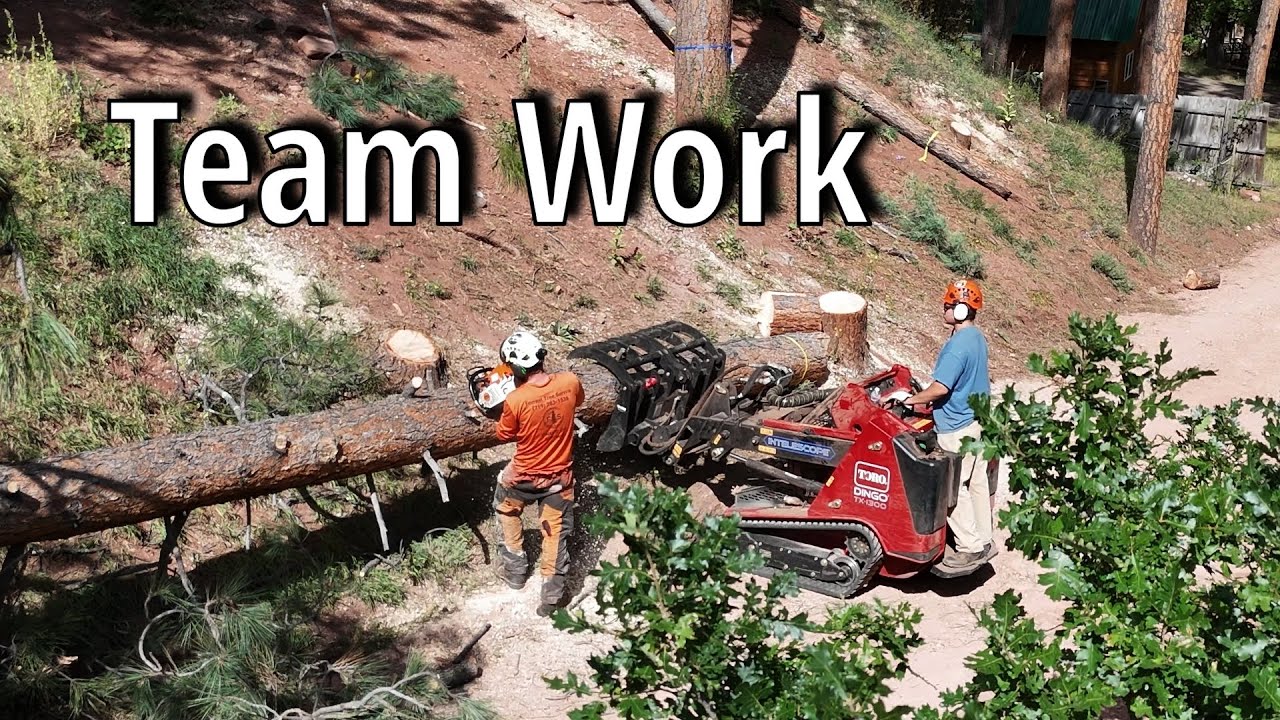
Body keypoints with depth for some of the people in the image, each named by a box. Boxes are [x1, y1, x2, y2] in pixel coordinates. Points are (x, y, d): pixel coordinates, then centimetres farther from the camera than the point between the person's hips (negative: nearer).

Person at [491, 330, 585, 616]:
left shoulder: (515, 401, -28)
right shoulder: (570, 382, -20)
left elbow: (504, 435, -8)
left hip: (524, 476, -2)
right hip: (560, 476, 2)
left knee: (507, 510, 30)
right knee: (556, 533, 16)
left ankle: (515, 568, 38)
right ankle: (552, 595, 23)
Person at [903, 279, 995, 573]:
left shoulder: (957, 346, -23)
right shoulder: (977, 337, 8)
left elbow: (940, 388, -25)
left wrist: (910, 399, -11)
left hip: (957, 427, -10)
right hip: (977, 419, 10)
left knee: (952, 488, -2)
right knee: (976, 482, 15)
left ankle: (971, 548, 3)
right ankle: (983, 540, 24)